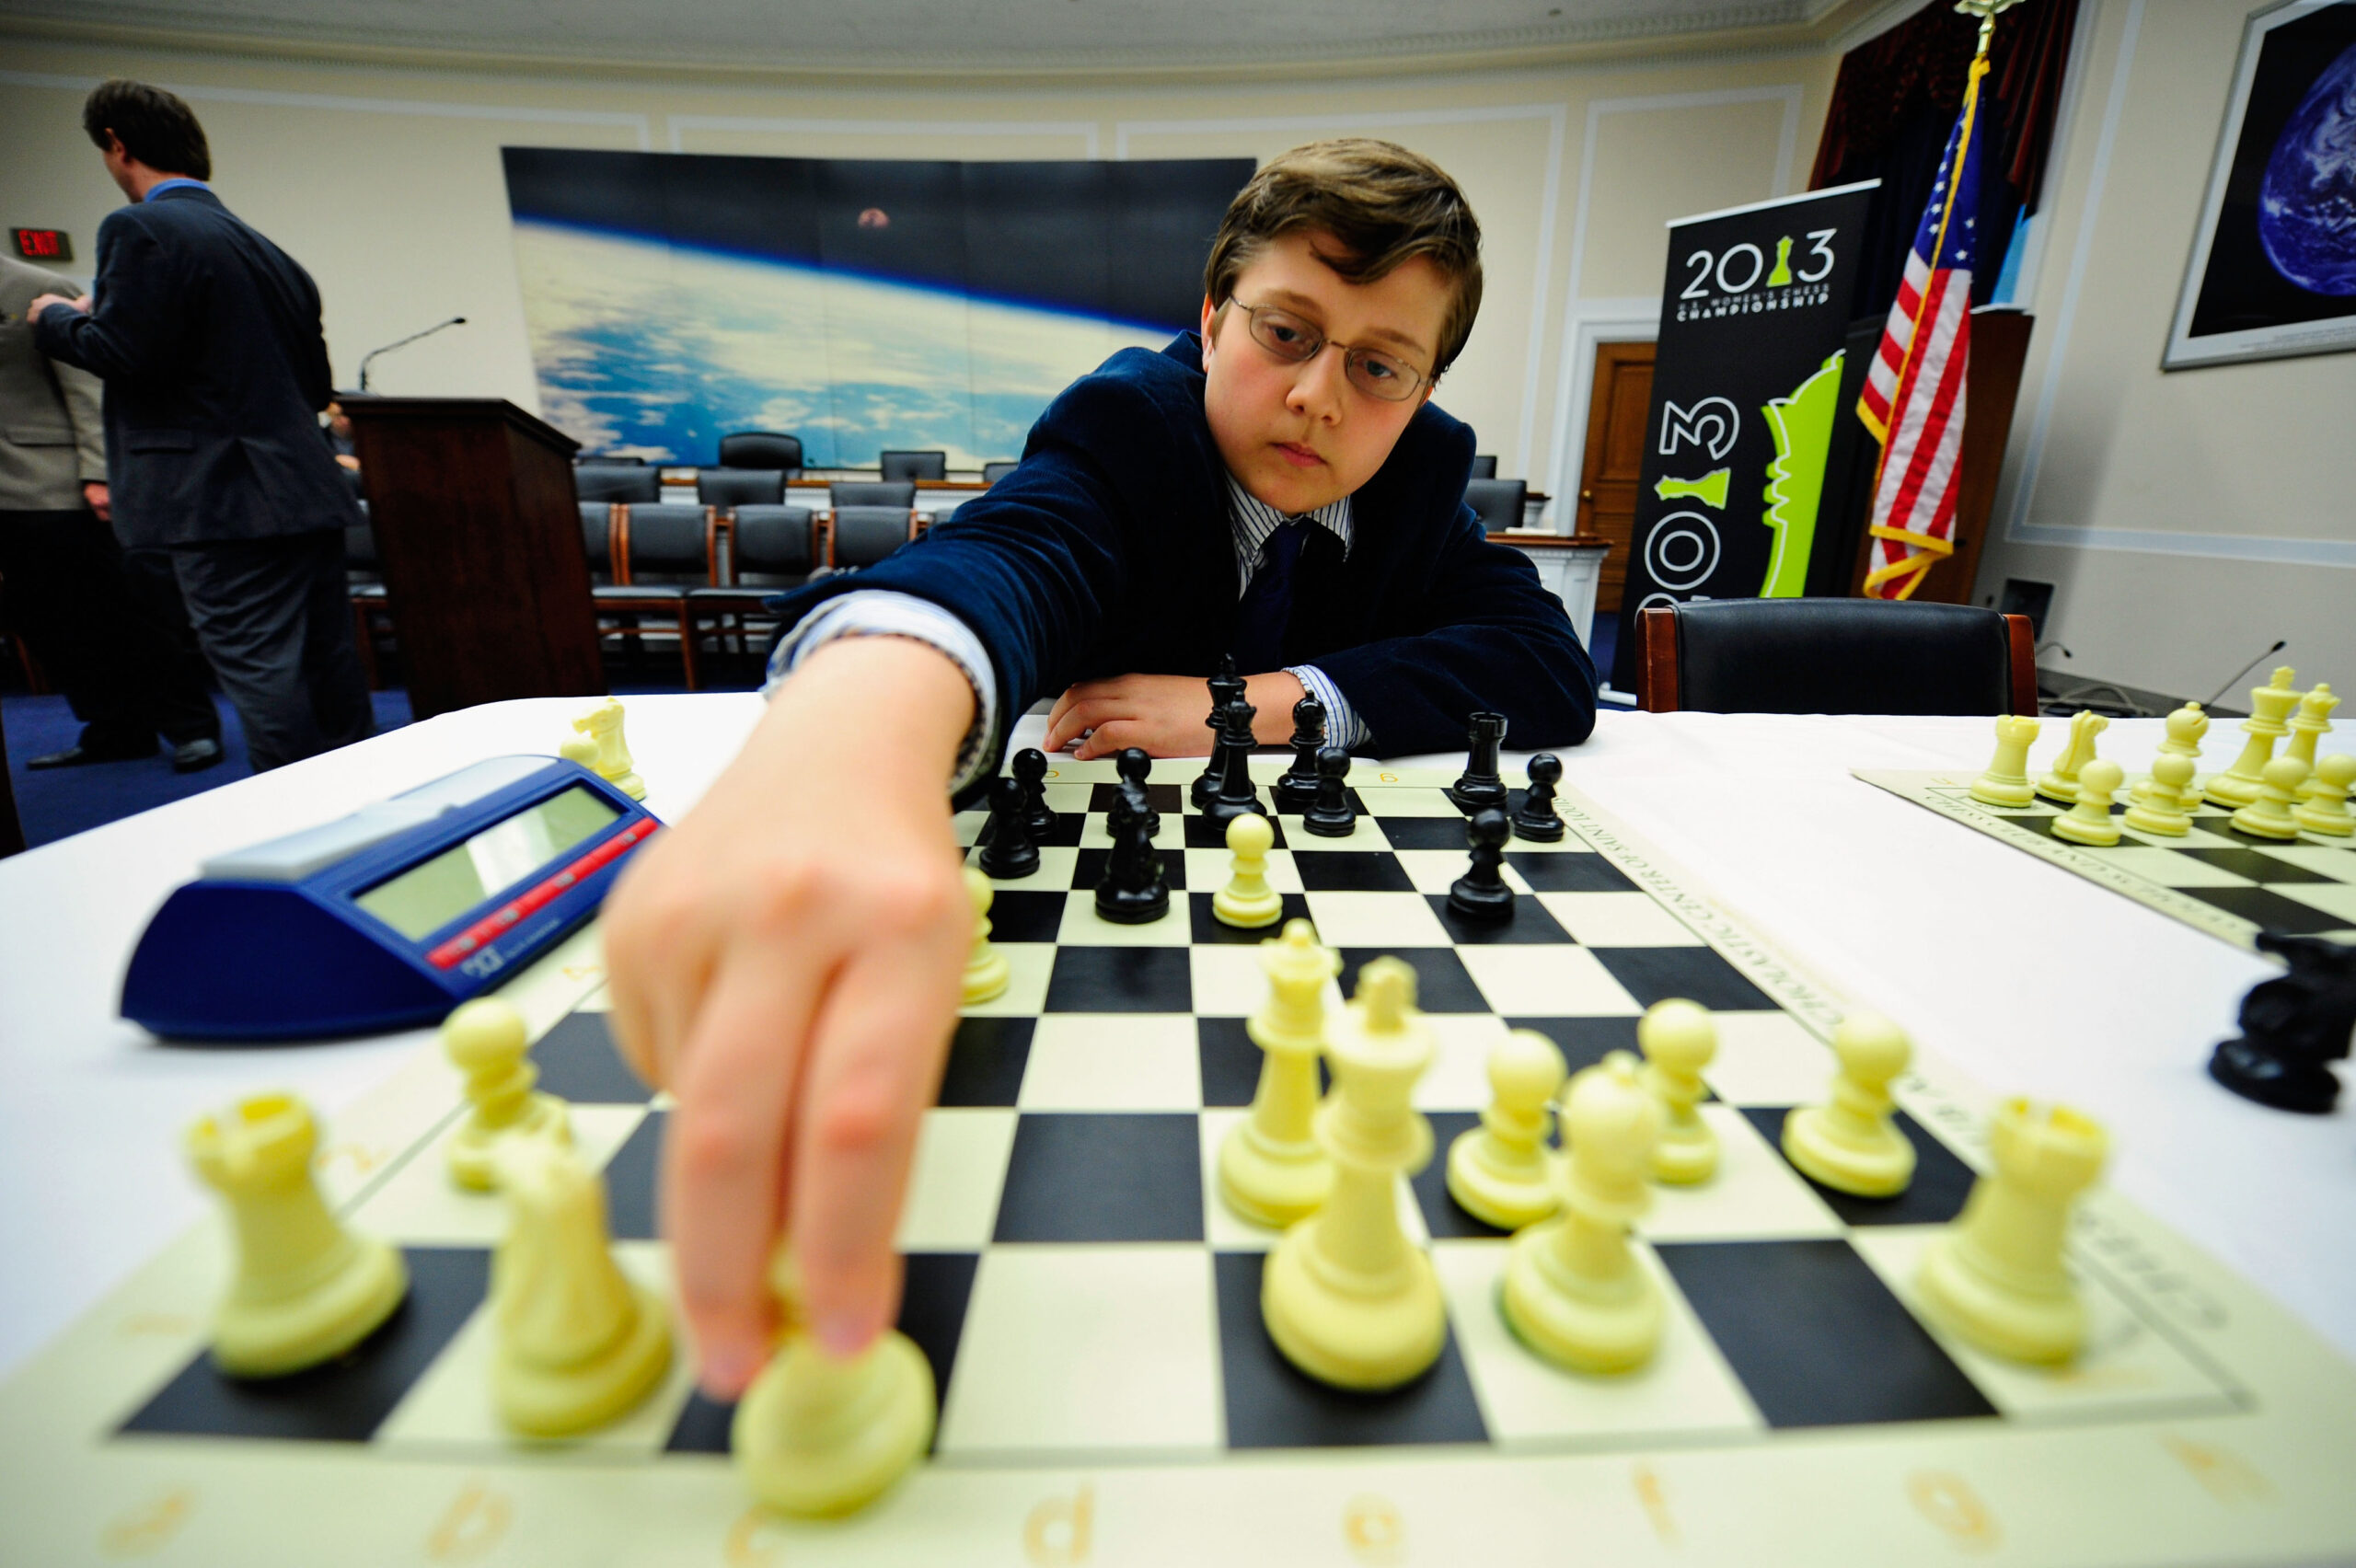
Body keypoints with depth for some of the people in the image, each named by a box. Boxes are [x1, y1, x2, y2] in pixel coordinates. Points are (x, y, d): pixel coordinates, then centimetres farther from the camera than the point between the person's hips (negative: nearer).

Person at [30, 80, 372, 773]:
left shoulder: (140, 229, -5)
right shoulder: (264, 248, 18)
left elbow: (121, 353, -14)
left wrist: (57, 318, 7)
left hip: (226, 500, -8)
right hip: (307, 489, 8)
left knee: (260, 672, -6)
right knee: (327, 662, 10)